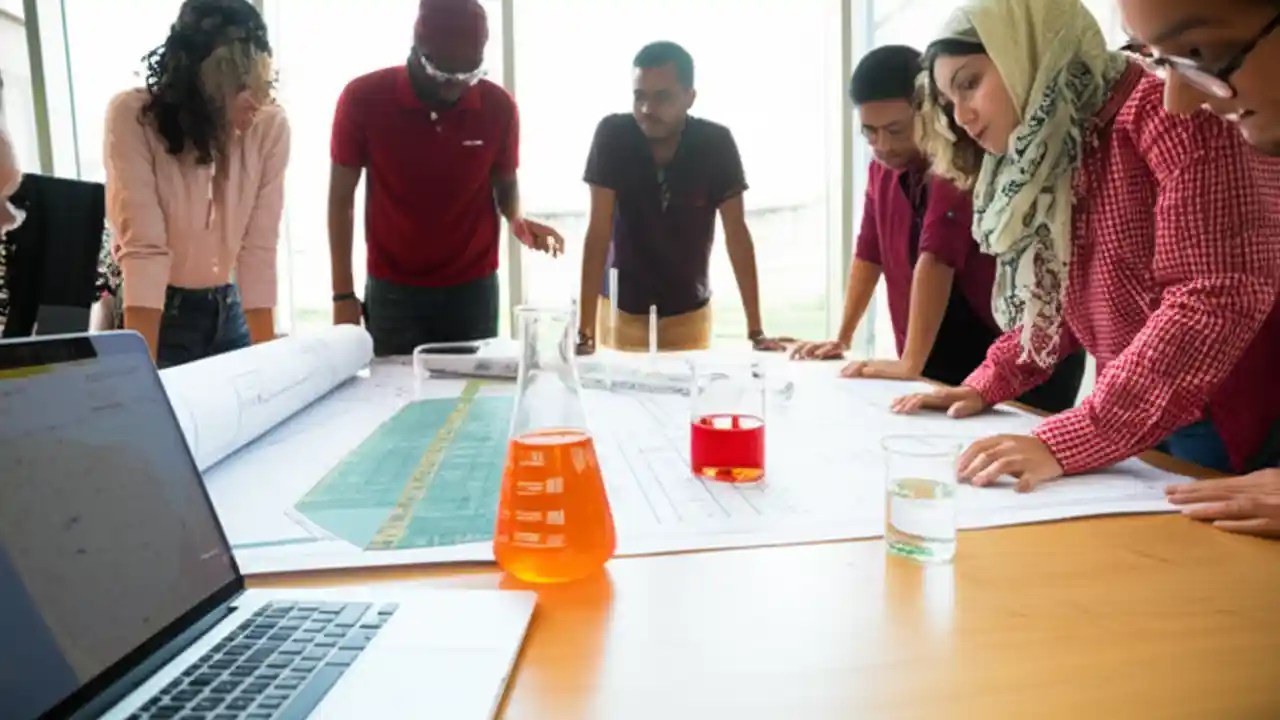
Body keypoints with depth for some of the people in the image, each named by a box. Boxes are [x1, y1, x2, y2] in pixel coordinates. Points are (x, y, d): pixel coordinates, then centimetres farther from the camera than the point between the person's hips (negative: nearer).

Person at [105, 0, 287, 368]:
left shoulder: (270, 126, -13)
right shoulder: (133, 117, -19)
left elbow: (259, 249, -13)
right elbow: (143, 248, -24)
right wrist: (141, 368, -31)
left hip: (229, 310, 3)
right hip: (157, 313, -3)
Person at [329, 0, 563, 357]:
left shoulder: (499, 105, -9)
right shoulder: (363, 98, -12)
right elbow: (341, 198, -3)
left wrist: (516, 219, -17)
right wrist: (343, 293, -5)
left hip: (473, 286, 1)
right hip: (392, 288, -1)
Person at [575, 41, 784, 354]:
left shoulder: (716, 143, -14)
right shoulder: (612, 135, -16)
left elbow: (736, 233, -12)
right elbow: (599, 232, -18)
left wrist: (756, 331, -17)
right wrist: (585, 329, -24)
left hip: (688, 310, 1)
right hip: (622, 307, -1)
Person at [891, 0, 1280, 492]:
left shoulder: (1167, 108, -18)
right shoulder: (1048, 163, 8)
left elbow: (1219, 298, -27)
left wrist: (1065, 443, -31)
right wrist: (985, 385, 2)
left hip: (1240, 436, -7)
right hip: (1145, 435, 7)